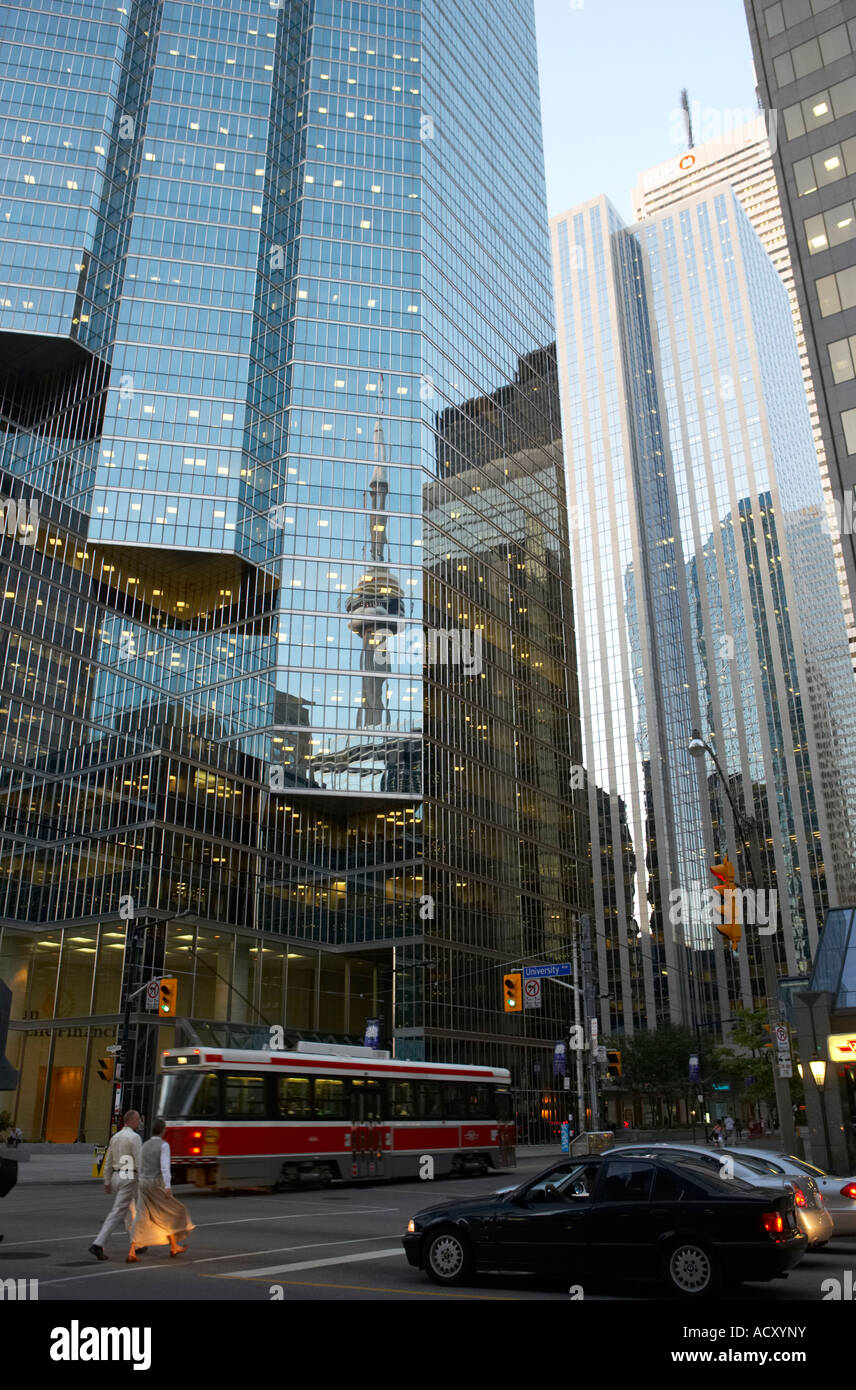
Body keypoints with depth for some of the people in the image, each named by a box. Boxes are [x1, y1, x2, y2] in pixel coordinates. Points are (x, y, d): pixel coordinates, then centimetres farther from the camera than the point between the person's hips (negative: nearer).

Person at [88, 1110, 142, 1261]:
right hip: (130, 1178, -8)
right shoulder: (134, 1137, -14)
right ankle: (97, 1245, -15)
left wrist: (107, 1182, 17)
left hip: (117, 1176, 8)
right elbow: (139, 1162, -17)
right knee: (117, 1212, -8)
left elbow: (108, 1162, 12)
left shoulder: (115, 1137, 10)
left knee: (131, 1211, 17)